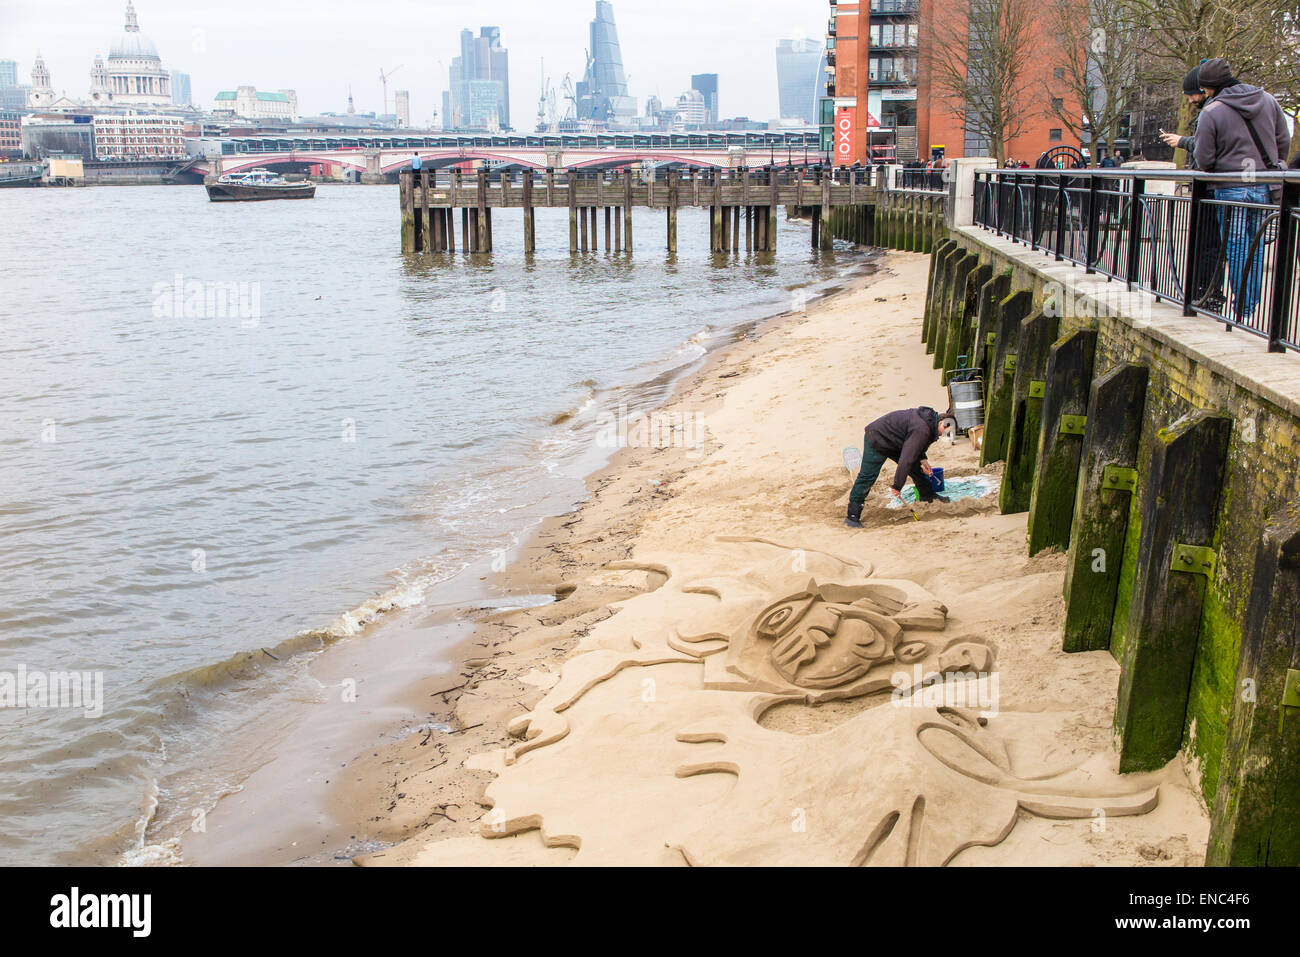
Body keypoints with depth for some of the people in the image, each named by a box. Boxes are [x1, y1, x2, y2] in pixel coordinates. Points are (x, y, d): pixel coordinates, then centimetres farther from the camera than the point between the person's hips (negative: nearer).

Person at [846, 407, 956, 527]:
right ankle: (852, 516, -11)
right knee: (867, 477, -13)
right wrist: (897, 486, -27)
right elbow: (906, 459, -31)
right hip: (877, 440, -10)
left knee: (915, 466, 15)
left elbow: (915, 445, 19)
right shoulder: (921, 430, -32)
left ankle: (927, 495, 36)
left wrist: (922, 459, 5)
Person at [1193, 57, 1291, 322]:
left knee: (1236, 249, 1)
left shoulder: (1211, 112, -11)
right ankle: (1250, 308, 16)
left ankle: (1241, 312, 0)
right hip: (1266, 189, 5)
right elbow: (1283, 141, 10)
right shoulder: (1268, 100, 6)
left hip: (1232, 189, -5)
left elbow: (1204, 160, -9)